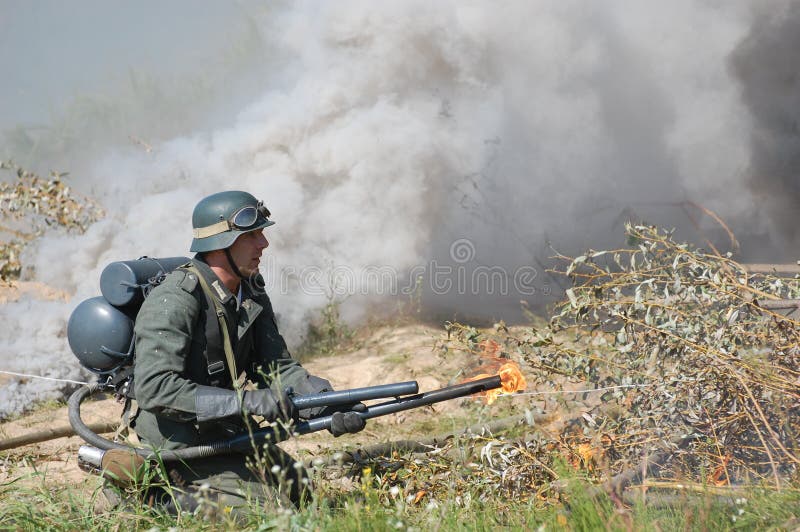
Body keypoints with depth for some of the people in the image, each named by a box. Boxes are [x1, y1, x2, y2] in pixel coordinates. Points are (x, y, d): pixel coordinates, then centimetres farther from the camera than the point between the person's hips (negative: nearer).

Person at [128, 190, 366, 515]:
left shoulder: (252, 295, 3)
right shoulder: (174, 302, -23)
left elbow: (277, 366, 2)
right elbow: (154, 387, -32)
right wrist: (246, 401, -36)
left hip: (229, 434, 9)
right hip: (181, 445, -9)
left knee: (298, 491, 19)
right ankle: (159, 495, -4)